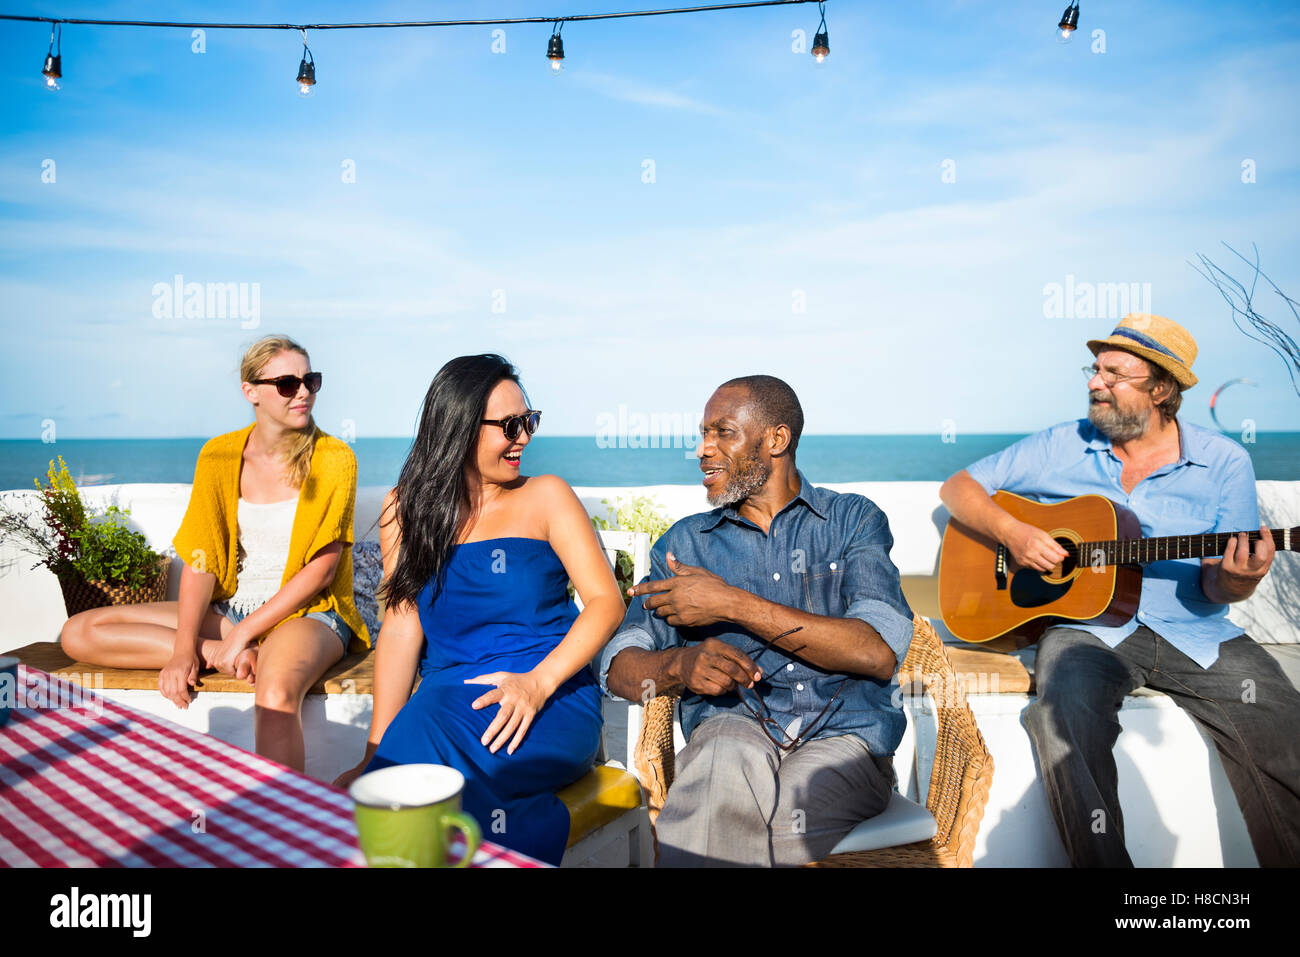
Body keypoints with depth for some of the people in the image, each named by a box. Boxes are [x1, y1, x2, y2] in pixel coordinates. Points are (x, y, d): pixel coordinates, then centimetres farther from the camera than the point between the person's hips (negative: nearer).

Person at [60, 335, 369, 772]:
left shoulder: (334, 459, -7)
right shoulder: (219, 456, 3)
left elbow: (321, 570, -10)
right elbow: (201, 559, -1)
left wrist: (244, 632, -16)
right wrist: (184, 648, -13)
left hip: (307, 612, -5)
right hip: (230, 608, 6)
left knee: (277, 691, -39)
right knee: (78, 634, -8)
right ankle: (230, 658, -16)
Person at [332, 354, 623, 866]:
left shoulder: (544, 496, 5)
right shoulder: (406, 509, 11)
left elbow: (607, 601, -1)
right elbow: (402, 626, 5)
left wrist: (538, 681, -18)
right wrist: (374, 754, -6)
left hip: (551, 706, -3)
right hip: (447, 703, 3)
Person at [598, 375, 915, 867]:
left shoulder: (854, 520, 10)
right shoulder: (684, 542, 16)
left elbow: (881, 652, -7)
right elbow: (620, 665, 8)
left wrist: (734, 604, -10)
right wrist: (680, 666, -17)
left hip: (844, 736, -1)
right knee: (729, 765, -35)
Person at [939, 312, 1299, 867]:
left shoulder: (1223, 462, 6)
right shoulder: (1059, 448, 6)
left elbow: (1216, 583, 3)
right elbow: (958, 487, 8)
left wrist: (1234, 580, -23)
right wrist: (1011, 533, -10)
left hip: (1194, 634, 1)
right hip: (1087, 627, -1)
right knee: (1064, 711, -32)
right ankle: (1102, 860, -16)